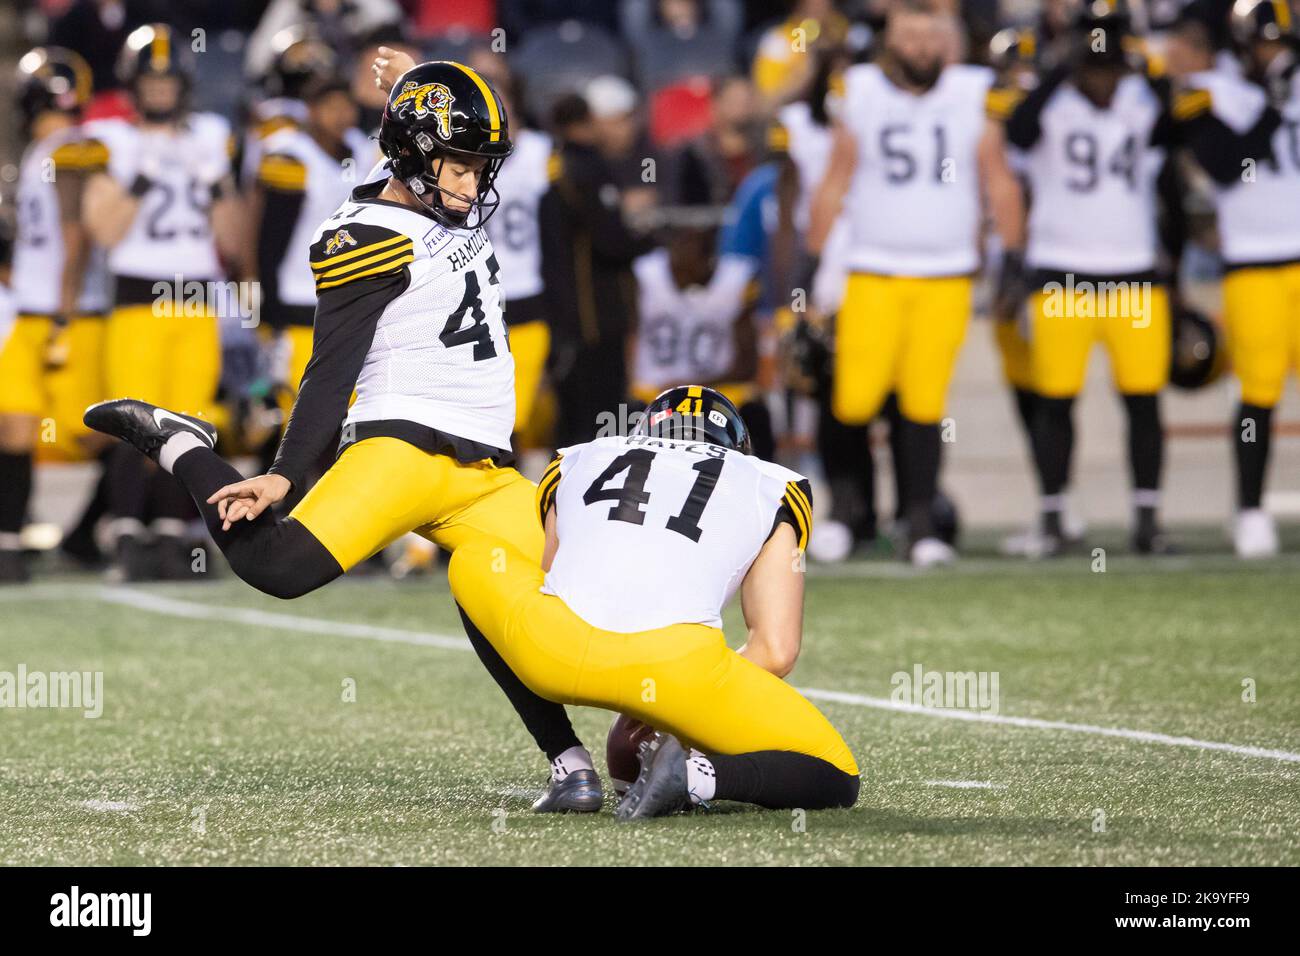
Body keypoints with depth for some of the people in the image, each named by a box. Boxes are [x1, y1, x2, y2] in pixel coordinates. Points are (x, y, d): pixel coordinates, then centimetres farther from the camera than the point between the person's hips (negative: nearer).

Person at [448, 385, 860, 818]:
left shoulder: (578, 462, 31)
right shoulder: (769, 490, 25)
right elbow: (776, 652, 16)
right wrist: (676, 714, 27)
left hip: (555, 652, 1)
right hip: (676, 666, -1)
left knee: (473, 560, 36)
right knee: (836, 782, 20)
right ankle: (695, 774, -10)